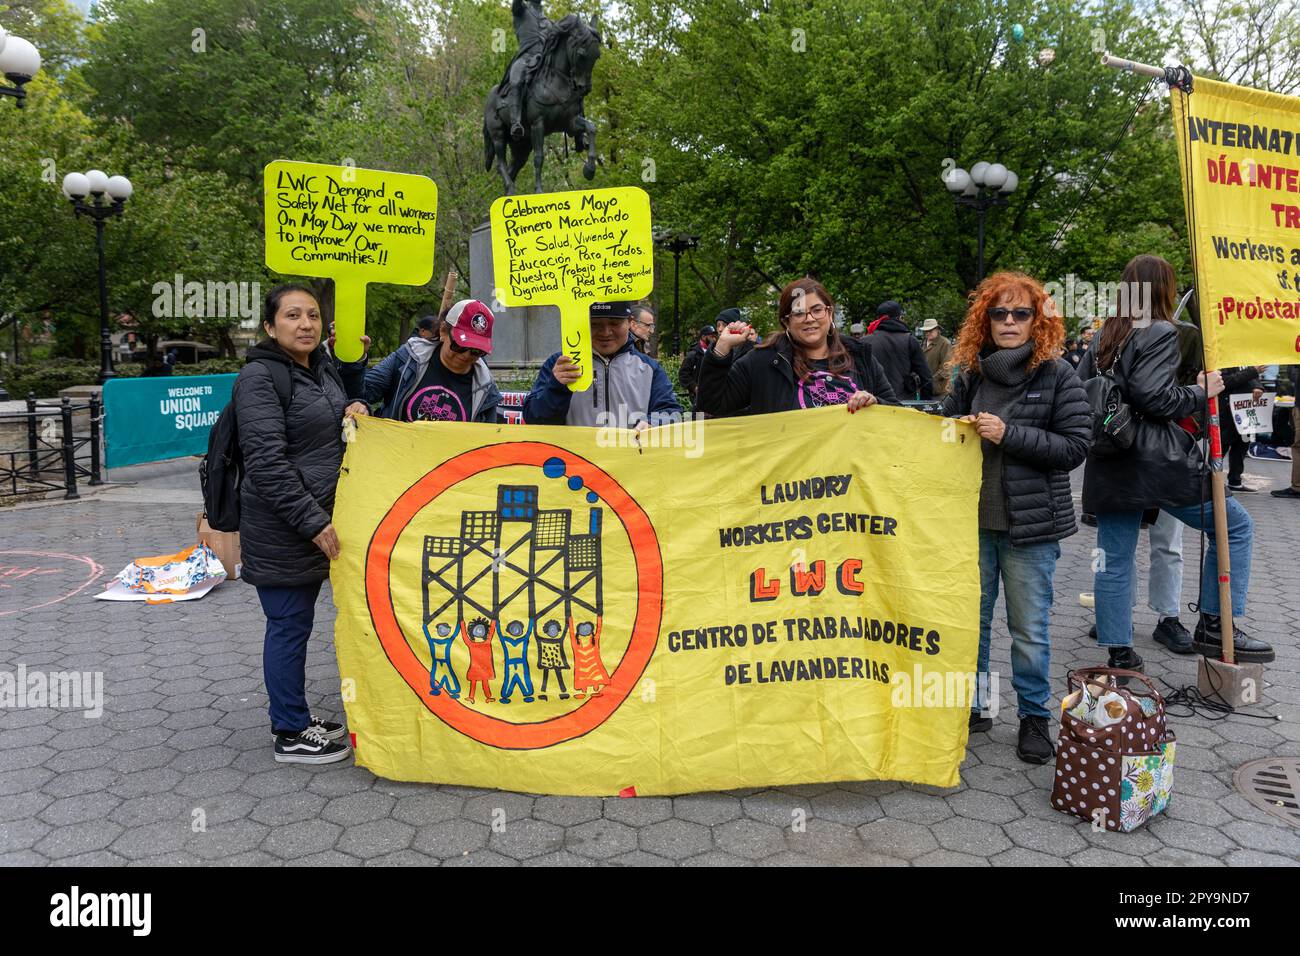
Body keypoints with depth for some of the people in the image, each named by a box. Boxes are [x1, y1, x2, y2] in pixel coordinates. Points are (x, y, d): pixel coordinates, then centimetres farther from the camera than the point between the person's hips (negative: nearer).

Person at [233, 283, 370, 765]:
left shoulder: (324, 368, 11)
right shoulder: (259, 377, -14)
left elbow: (331, 435, 29)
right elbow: (267, 462, -21)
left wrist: (351, 411, 5)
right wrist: (312, 522, -23)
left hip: (319, 522, 8)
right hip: (281, 528, -8)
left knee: (297, 621, 17)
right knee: (289, 625, 0)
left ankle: (294, 715, 31)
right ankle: (291, 736, 13)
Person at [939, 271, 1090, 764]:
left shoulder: (1057, 374, -5)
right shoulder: (971, 374, 5)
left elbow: (1075, 446, -10)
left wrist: (1008, 434, -17)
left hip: (1030, 522, -3)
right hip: (973, 518, 4)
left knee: (1029, 627, 7)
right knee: (971, 618, 13)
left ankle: (1035, 717, 25)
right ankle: (972, 705, 29)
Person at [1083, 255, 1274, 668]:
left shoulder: (1104, 336, 15)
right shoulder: (1161, 333, -7)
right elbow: (1155, 398, -17)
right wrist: (1201, 390, -4)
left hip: (1109, 469, 7)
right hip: (1156, 462, -7)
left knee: (1114, 562, 8)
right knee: (1234, 524, 11)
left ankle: (1119, 655, 12)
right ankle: (1214, 627, 8)